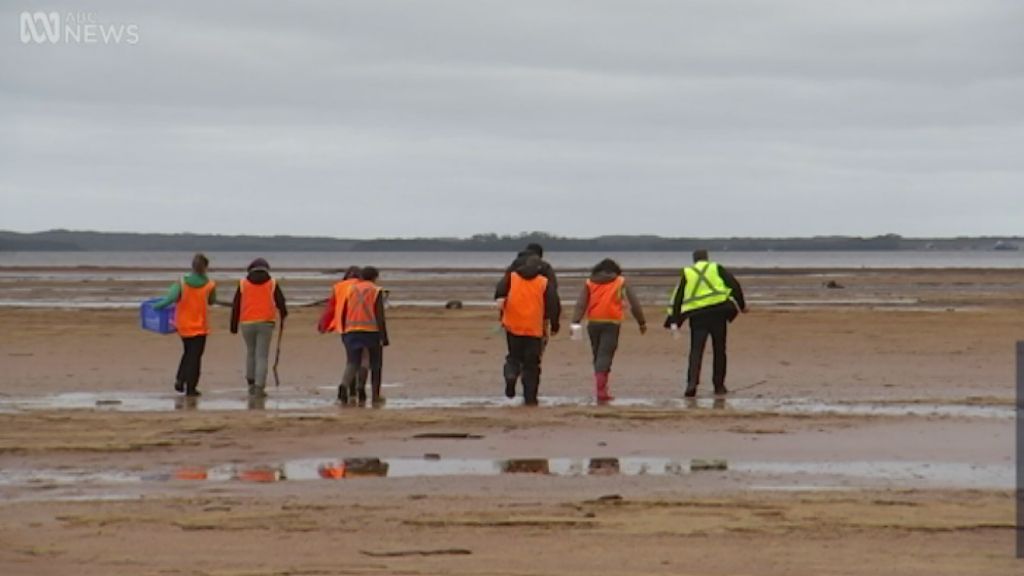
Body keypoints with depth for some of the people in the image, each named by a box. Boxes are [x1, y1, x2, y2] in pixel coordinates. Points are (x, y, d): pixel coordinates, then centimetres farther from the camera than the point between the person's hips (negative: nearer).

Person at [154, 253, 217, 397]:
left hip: (184, 325, 2)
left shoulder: (181, 284, -11)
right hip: (200, 326, -2)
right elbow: (212, 301, 6)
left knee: (188, 353, 23)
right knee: (195, 356, 5)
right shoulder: (209, 285, -10)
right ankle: (191, 388, 3)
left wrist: (155, 306, -12)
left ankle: (180, 380, 12)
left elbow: (170, 299, -23)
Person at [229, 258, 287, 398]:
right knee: (262, 356, 0)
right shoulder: (272, 284, 3)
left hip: (247, 323, 1)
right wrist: (284, 315, 28)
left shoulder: (243, 284, 5)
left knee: (251, 352, 19)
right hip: (265, 323, -1)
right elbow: (280, 302, 7)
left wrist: (234, 325, 7)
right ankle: (259, 387, -7)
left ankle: (251, 384, 18)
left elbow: (236, 306, 3)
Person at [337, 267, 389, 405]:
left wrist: (343, 332, 21)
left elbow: (343, 313, 12)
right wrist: (384, 337, -8)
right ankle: (375, 397, 15)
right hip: (371, 331, -3)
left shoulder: (351, 289, 11)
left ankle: (344, 386, -29)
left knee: (353, 362, -2)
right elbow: (380, 316, -8)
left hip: (351, 331, 3)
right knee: (375, 364, 11)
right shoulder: (376, 291, 0)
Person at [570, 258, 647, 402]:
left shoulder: (589, 283, 12)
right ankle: (600, 390, -19)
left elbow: (581, 304, 0)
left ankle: (601, 388, 21)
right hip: (611, 324, -3)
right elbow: (634, 303, 6)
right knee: (605, 356, -7)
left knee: (598, 356, 15)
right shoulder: (621, 282, 8)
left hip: (593, 323, 3)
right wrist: (642, 322, 13)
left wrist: (576, 323, -7)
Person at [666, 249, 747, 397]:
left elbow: (678, 297, 8)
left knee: (696, 351, -2)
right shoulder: (717, 268, 10)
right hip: (717, 313, 0)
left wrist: (674, 321, 8)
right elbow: (734, 285, 3)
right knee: (719, 350, 11)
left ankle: (692, 383, -21)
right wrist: (742, 304, 14)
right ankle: (719, 386, 14)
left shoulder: (686, 273, 12)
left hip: (697, 315, 0)